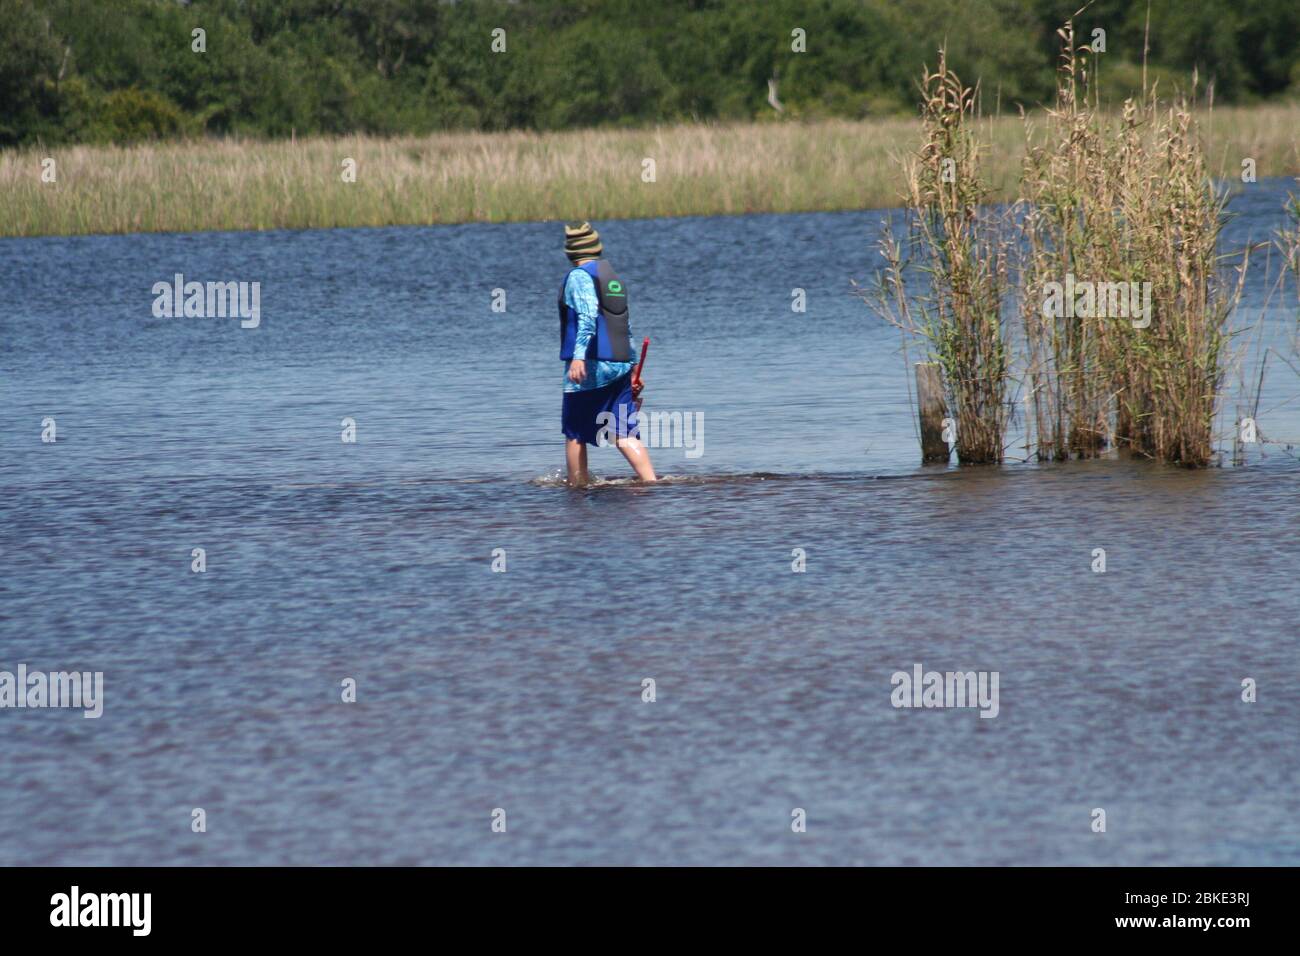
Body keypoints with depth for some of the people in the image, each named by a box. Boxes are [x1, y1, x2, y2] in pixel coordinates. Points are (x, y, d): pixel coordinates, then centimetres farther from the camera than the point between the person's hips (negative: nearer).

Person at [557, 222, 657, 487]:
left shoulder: (579, 276, -6)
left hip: (591, 366, -7)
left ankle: (577, 487, 9)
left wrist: (578, 356, -31)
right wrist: (632, 370, 29)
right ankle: (651, 482, -13)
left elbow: (588, 317, -23)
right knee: (625, 435, 1)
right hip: (621, 365, 7)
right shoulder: (613, 276, 19)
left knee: (574, 433, 6)